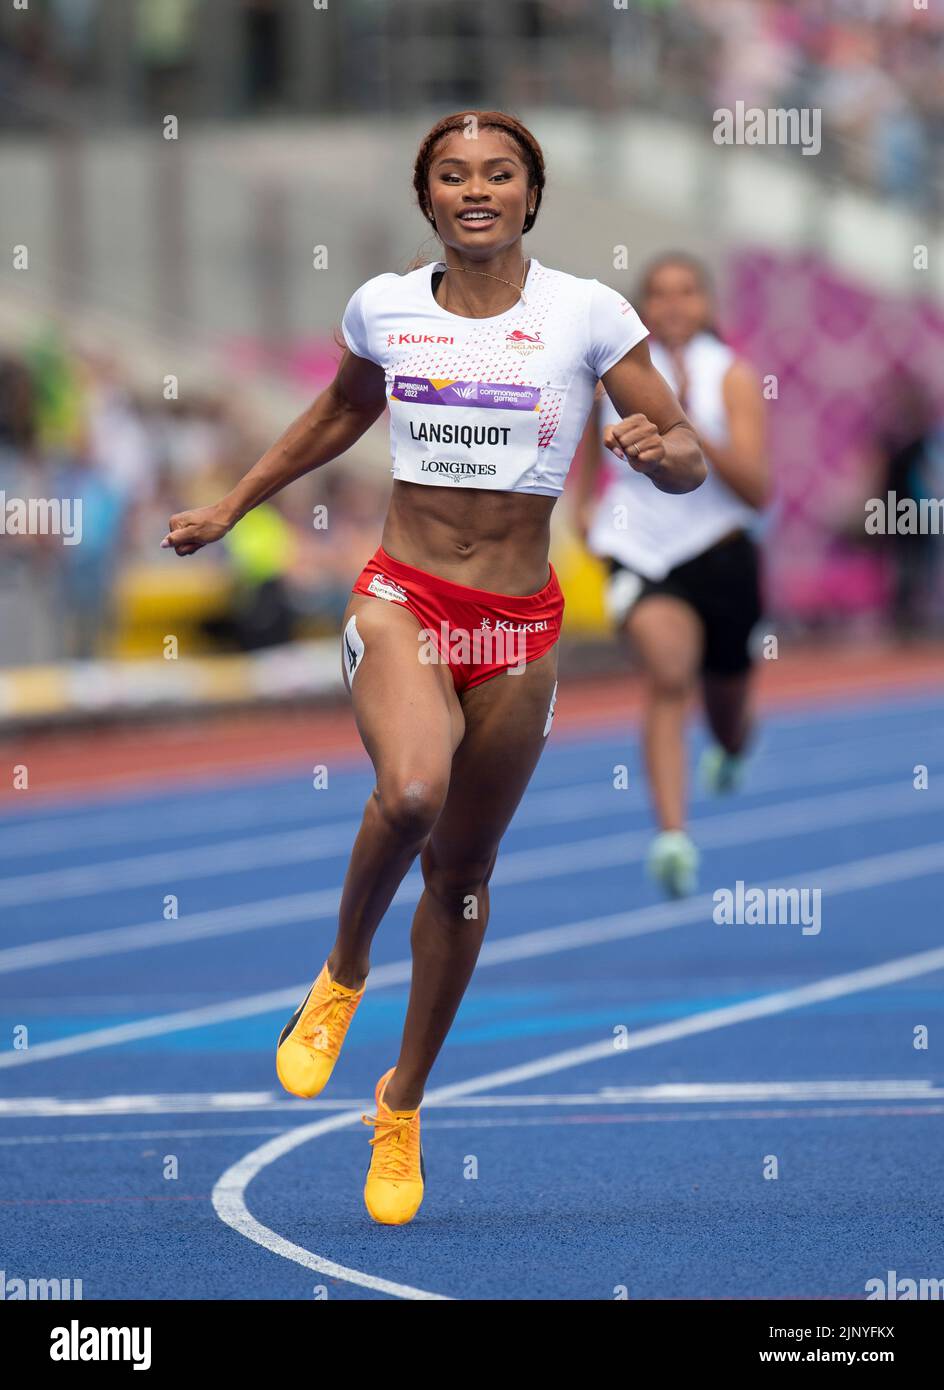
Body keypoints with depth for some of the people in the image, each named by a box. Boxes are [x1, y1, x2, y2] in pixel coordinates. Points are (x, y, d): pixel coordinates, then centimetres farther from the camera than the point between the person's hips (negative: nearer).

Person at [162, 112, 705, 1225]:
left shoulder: (586, 315, -4)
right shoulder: (385, 308, 2)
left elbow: (688, 460, -1)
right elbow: (342, 413, 23)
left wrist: (660, 449, -25)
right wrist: (230, 508, 29)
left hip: (519, 623, 1)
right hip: (401, 599, -1)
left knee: (461, 870, 9)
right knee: (412, 790, -31)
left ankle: (403, 1107, 28)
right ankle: (341, 976, -2)